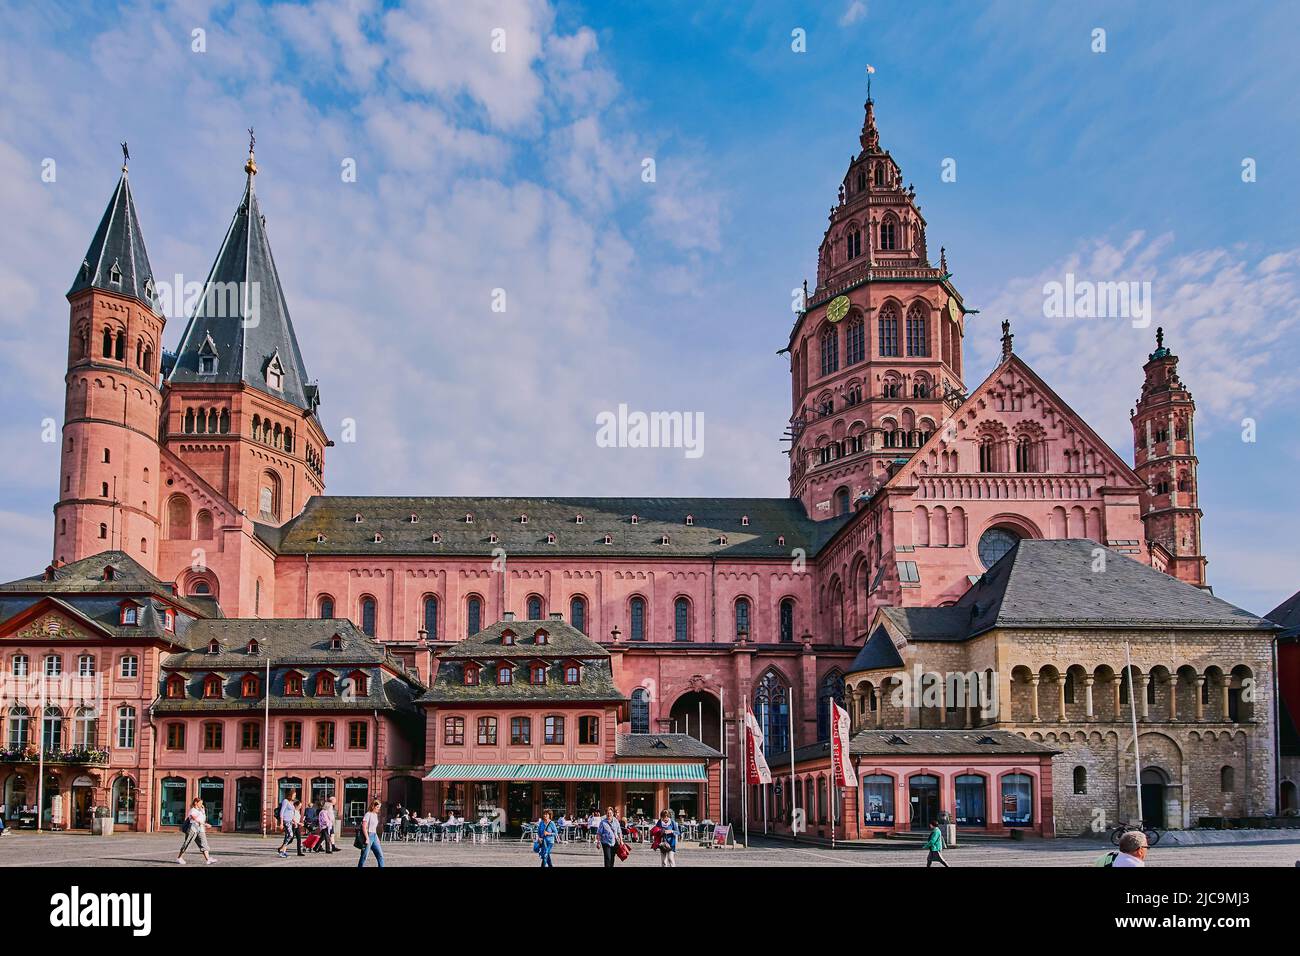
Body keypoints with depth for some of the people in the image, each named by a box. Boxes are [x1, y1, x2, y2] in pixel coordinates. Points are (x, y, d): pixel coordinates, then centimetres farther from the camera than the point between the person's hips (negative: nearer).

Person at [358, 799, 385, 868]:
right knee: (364, 856, -1)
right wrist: (367, 838, -21)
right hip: (368, 836, -8)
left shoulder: (375, 815, 14)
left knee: (380, 855, 3)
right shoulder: (368, 815, -11)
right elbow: (364, 827, -17)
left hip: (374, 836, 8)